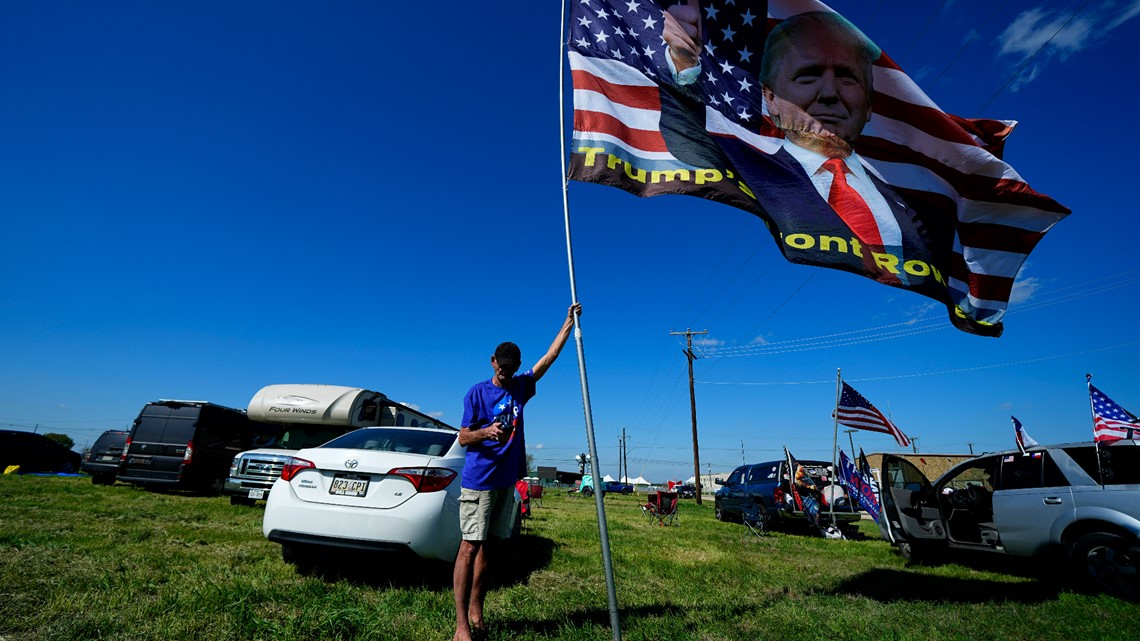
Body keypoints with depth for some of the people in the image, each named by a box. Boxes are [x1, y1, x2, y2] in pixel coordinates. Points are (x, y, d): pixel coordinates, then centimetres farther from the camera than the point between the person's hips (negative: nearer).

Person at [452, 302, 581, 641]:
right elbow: (463, 438, -3)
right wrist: (486, 432, -24)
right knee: (470, 546, -4)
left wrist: (569, 322, 7)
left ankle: (476, 610, 22)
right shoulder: (477, 392, -2)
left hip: (506, 480, 5)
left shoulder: (521, 387, 11)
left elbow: (550, 357, 10)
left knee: (488, 546, 11)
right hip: (478, 480, -5)